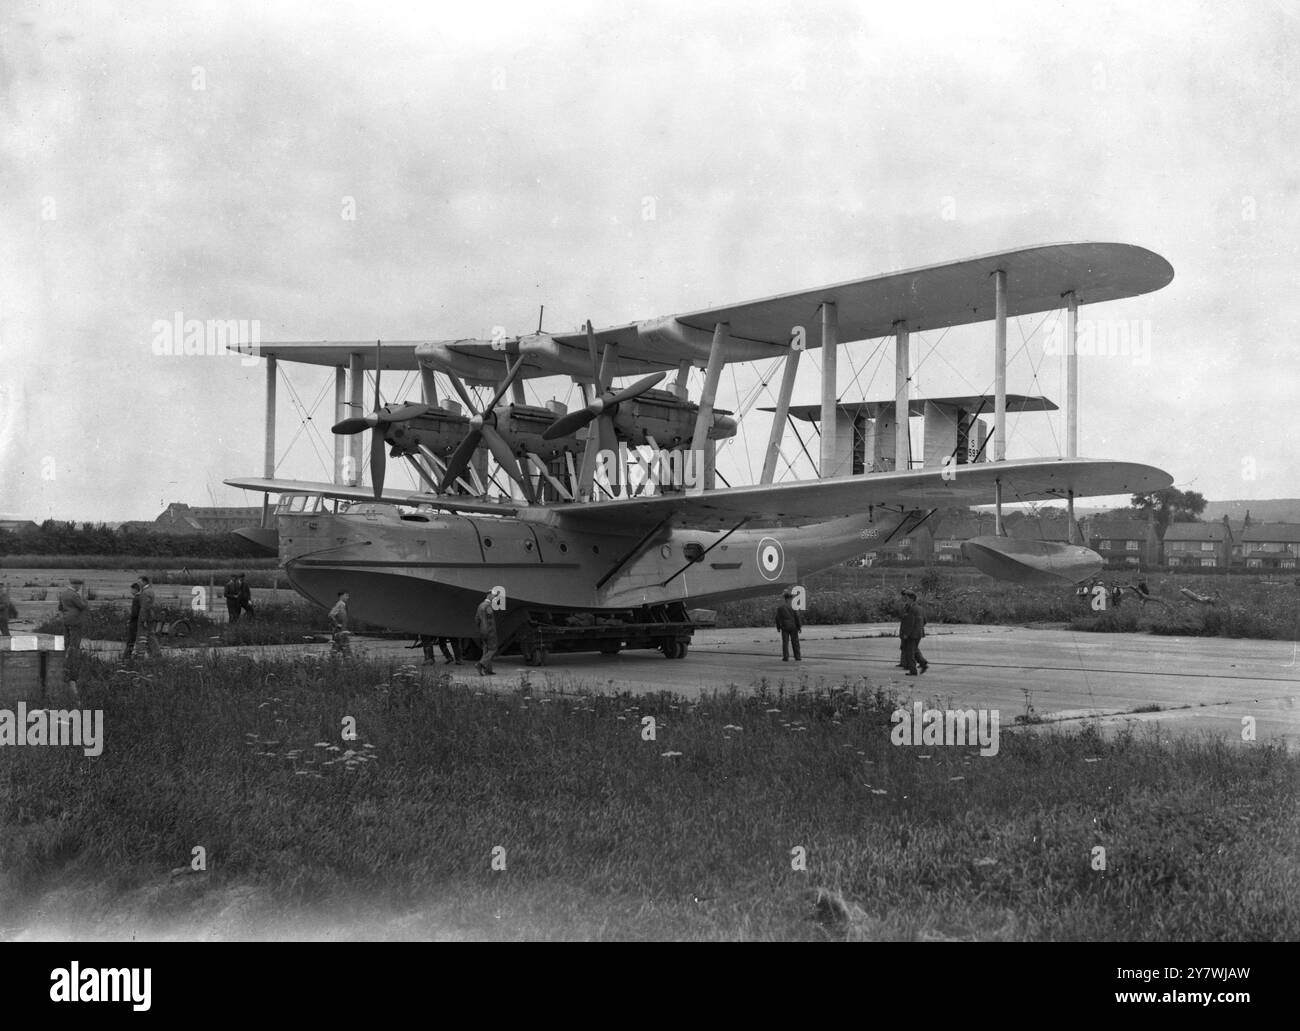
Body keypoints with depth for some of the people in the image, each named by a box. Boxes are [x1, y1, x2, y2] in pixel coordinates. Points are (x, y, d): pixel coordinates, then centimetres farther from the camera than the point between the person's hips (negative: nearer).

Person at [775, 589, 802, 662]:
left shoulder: (779, 607, -1)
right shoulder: (793, 606, -7)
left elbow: (778, 618, 0)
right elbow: (797, 617, -9)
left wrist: (778, 627, 8)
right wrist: (799, 626, -2)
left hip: (784, 626, 1)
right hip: (793, 626, -1)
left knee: (785, 642, 3)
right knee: (795, 642, 5)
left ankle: (786, 657, 0)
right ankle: (797, 657, 6)